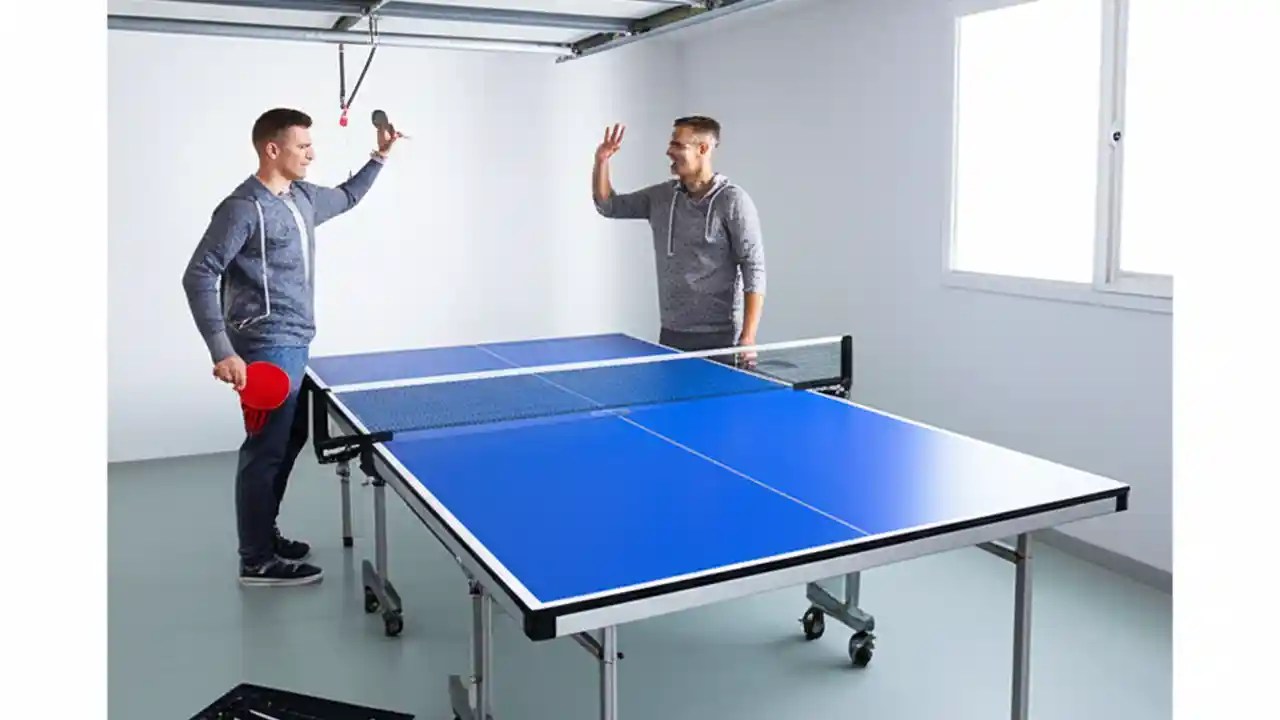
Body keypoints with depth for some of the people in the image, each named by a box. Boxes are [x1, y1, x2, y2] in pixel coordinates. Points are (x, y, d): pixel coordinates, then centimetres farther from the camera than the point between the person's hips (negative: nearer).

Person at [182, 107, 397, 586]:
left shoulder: (303, 197, 11)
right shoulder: (243, 208, -15)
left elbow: (347, 197, 34)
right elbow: (198, 277, -17)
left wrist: (380, 156, 24)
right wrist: (223, 352, -23)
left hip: (296, 345, 9)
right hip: (266, 349, -9)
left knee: (290, 440, 17)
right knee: (266, 449, -4)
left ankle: (264, 534, 31)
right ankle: (257, 561, 6)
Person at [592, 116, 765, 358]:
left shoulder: (733, 201, -10)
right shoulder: (661, 195, 8)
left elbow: (754, 270, -12)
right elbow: (609, 206, 19)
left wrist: (748, 338, -19)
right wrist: (601, 161, 1)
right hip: (671, 333, 6)